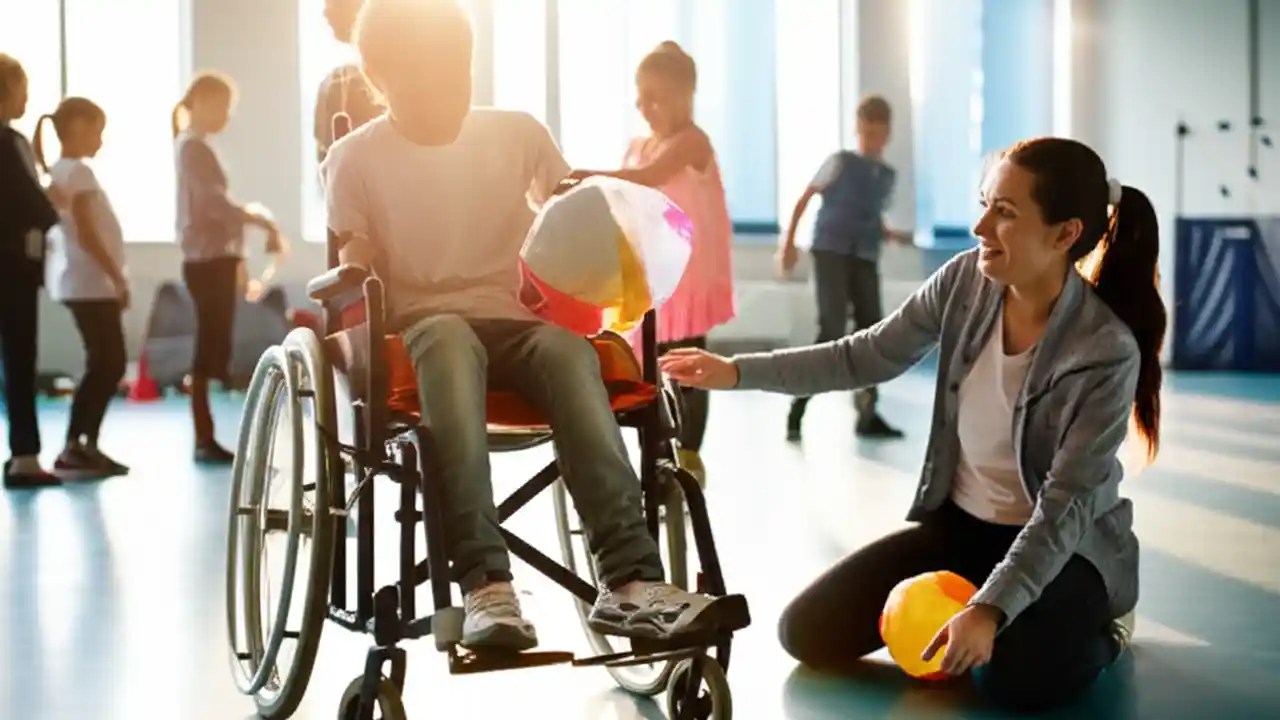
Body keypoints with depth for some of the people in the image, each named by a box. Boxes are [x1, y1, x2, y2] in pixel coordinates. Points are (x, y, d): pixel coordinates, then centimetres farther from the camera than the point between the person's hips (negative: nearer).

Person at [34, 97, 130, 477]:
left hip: (84, 281, 9)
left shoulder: (58, 172, 15)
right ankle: (77, 445, -5)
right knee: (107, 365, -6)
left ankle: (81, 445, 11)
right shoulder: (78, 172, -13)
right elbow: (87, 235, -19)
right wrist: (118, 278, -15)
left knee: (105, 365, 11)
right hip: (90, 282, -9)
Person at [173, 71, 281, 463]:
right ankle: (205, 439, -7)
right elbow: (213, 203, -20)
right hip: (208, 260, -9)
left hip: (213, 259, 9)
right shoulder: (193, 147, -9)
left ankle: (205, 439, 10)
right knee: (210, 353, -9)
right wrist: (262, 222, -17)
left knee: (212, 351, 8)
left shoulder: (194, 146, 20)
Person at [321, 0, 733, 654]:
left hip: (518, 324, 2)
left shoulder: (517, 133, 9)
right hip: (419, 329, -2)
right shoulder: (356, 159, 3)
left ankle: (629, 578, -46)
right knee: (448, 337, -39)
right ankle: (485, 585, -52)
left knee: (568, 348, -34)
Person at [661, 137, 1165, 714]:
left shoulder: (1107, 351, -26)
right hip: (959, 523, 5)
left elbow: (1066, 505, -26)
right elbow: (866, 358, -2)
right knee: (806, 631, -6)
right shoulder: (966, 281, -12)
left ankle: (1101, 627, 1)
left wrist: (991, 608, -36)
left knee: (1010, 678, -33)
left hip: (1065, 545, -5)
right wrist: (737, 372, -8)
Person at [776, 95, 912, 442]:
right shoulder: (840, 162, -1)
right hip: (831, 251, -6)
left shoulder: (888, 176, 15)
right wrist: (789, 241, -6)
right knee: (832, 330, -14)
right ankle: (797, 409, -8)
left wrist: (890, 235, 5)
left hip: (866, 258, 6)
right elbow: (805, 198, 0)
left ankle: (868, 412, 13)